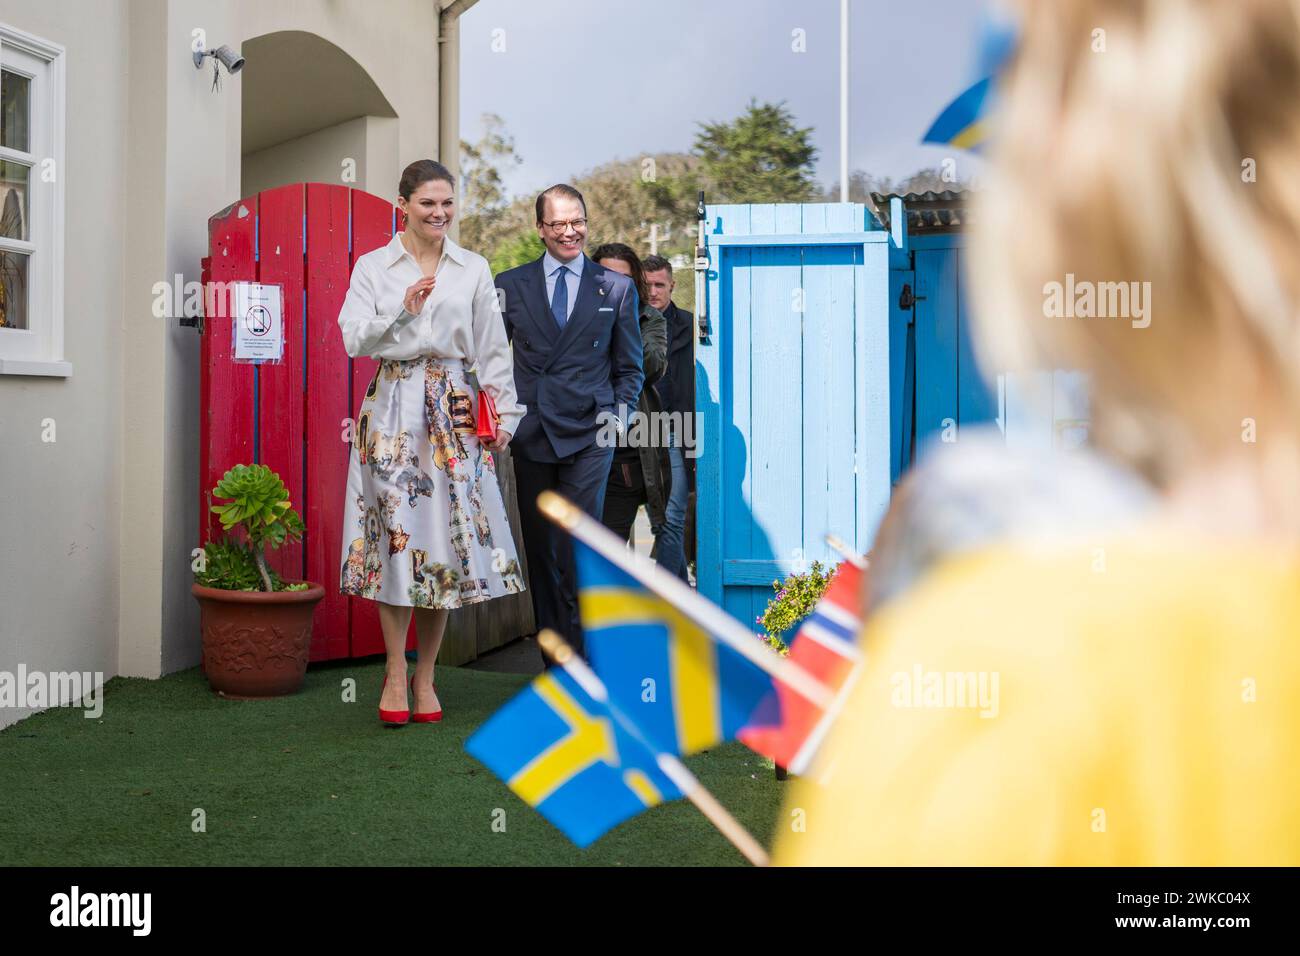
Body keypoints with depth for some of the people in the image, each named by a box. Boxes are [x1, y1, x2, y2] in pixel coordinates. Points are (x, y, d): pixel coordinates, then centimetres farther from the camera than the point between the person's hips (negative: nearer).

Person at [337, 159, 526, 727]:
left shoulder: (474, 270, 8)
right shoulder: (372, 268, 5)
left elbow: (493, 350, 10)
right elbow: (354, 340, -3)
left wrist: (504, 414, 6)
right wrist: (402, 309, -16)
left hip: (454, 410, 2)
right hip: (392, 407, -1)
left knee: (449, 532, 0)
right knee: (395, 532, -5)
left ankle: (425, 675, 11)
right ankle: (396, 673, 5)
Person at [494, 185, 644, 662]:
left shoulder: (617, 288, 8)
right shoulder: (510, 285, 8)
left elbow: (630, 367, 12)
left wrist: (618, 415, -1)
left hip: (589, 434, -2)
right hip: (531, 434, 2)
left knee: (578, 548, -12)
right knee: (540, 550, 7)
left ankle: (579, 658, -4)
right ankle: (553, 659, 18)